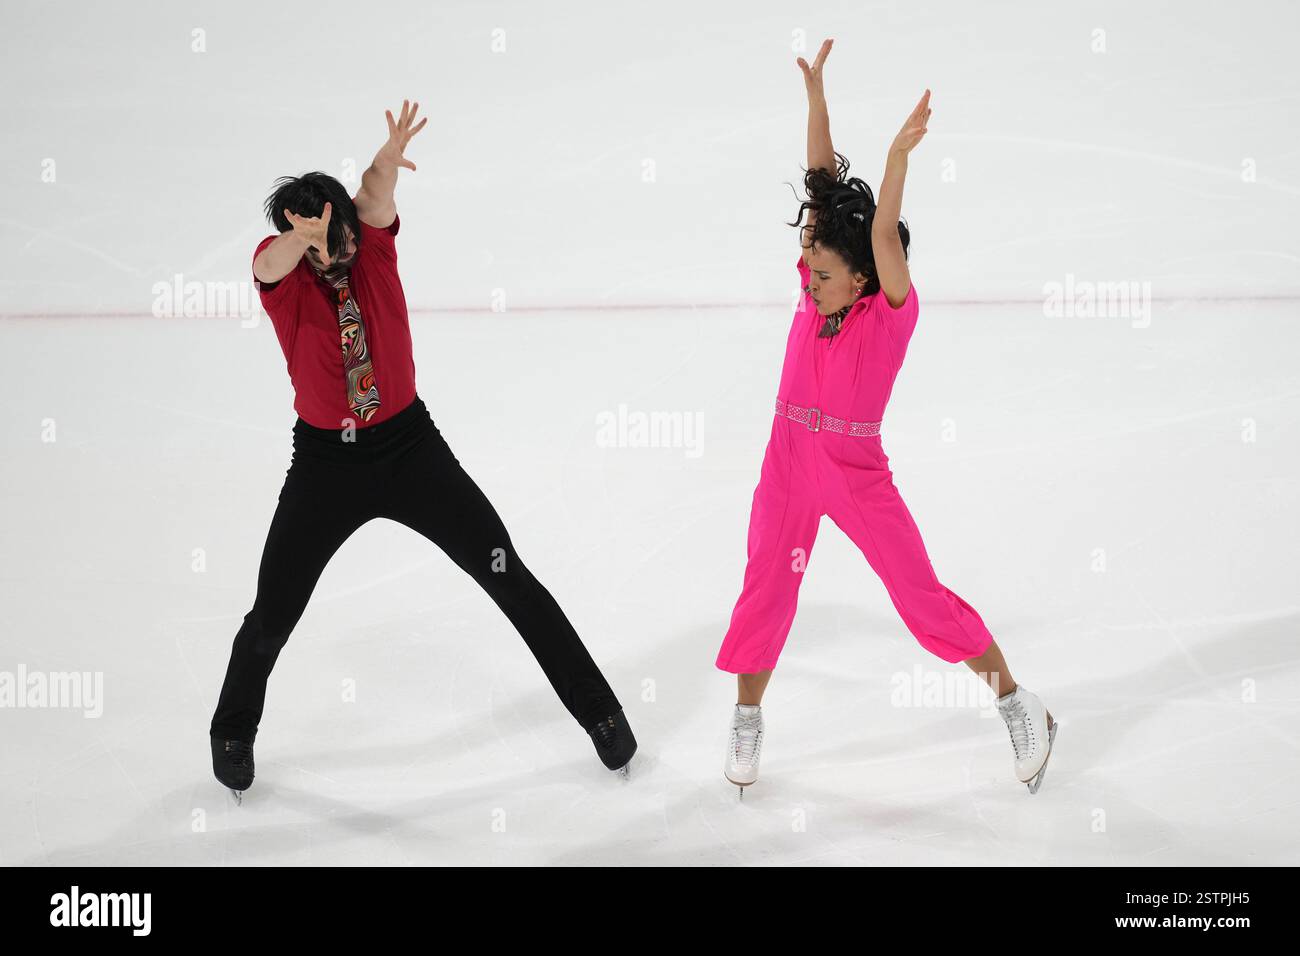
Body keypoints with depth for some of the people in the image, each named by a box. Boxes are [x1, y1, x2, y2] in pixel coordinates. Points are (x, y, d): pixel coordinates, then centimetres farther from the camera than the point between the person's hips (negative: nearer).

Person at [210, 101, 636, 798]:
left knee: (508, 577, 2)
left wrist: (388, 161, -55)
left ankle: (597, 708, 16)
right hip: (325, 459, -1)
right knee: (272, 615, 5)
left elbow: (374, 198, -31)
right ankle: (233, 734, 33)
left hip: (409, 446, 1)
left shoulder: (373, 243, -9)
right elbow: (276, 260, -38)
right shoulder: (280, 272, -14)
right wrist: (304, 239, -63)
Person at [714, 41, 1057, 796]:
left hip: (859, 477, -4)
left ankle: (1021, 709, 11)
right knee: (766, 595, 7)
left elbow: (883, 234, -32)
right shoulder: (817, 290, -4)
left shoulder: (890, 314, -16)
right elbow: (826, 188, -6)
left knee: (924, 598, -1)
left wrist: (899, 154, -44)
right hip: (790, 471, 4)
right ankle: (747, 722, 24)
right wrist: (816, 94, -10)